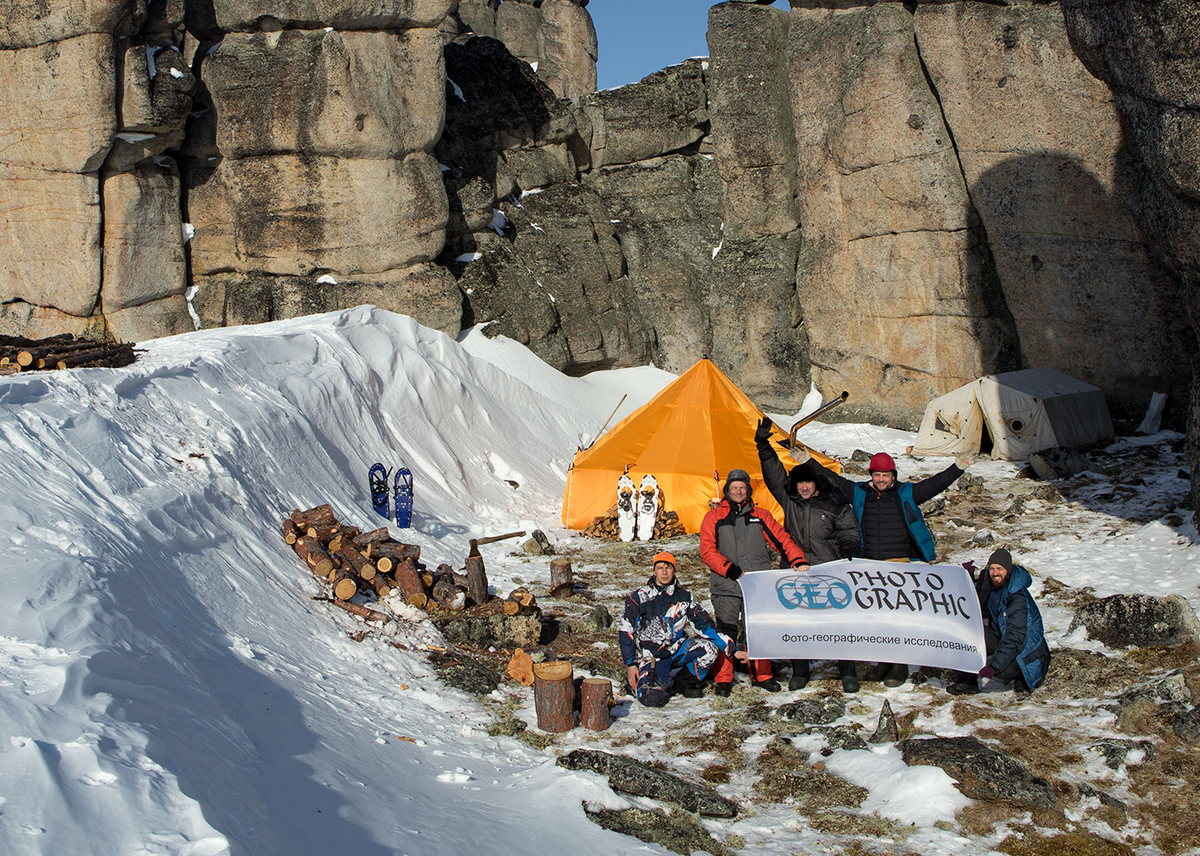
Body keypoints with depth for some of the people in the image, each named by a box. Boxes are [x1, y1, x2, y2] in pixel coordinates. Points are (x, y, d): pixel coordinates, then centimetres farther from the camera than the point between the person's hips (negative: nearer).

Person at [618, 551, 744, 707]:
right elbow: (625, 632, -2)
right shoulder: (640, 597, -4)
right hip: (651, 655, -3)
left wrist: (732, 650, -3)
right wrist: (630, 665, -9)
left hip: (677, 649, 4)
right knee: (652, 698, -29)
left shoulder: (684, 597, 5)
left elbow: (705, 625, 5)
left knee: (709, 650, -26)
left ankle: (685, 682, 1)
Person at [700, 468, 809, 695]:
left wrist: (798, 561, -5)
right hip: (726, 585, -1)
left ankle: (761, 674, 16)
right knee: (726, 631, -1)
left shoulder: (760, 516, 13)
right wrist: (732, 570, -10)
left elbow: (781, 540, 11)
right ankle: (723, 678, 8)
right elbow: (707, 551, -1)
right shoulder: (714, 517, 7)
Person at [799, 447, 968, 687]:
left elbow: (933, 484, 1)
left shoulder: (907, 493, 6)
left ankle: (900, 664, -1)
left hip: (899, 563, -3)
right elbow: (833, 479, 15)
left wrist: (957, 469, -10)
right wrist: (810, 462, 13)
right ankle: (884, 660, 14)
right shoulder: (859, 493, 12)